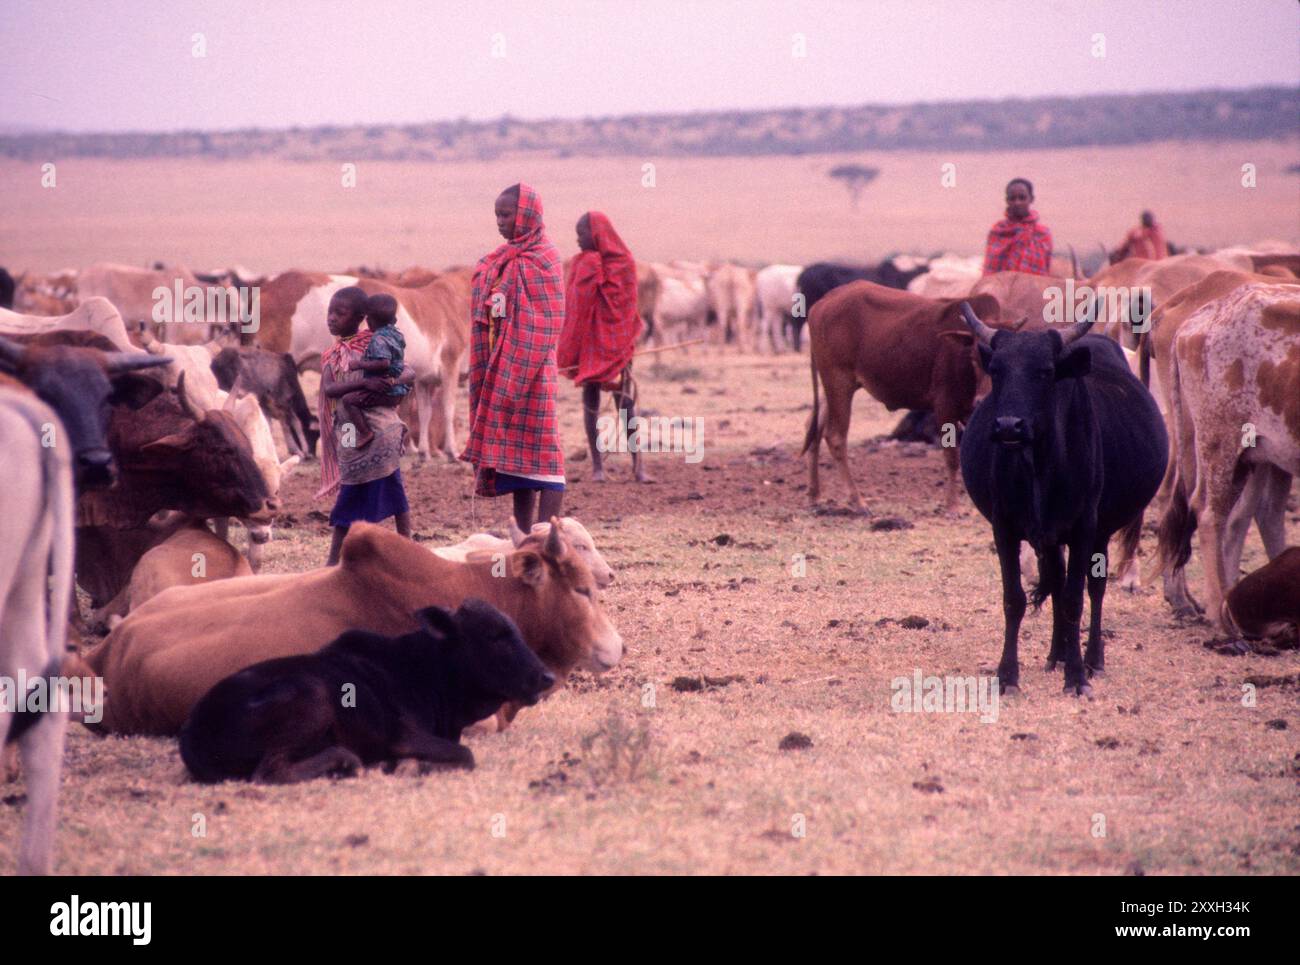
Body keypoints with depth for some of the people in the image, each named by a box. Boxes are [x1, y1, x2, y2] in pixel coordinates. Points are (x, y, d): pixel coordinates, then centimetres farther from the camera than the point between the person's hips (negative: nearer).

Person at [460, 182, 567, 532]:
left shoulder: (541, 261, -9)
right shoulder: (499, 263, 14)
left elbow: (542, 326, -15)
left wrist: (517, 373, -20)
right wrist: (486, 372, 10)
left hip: (528, 369, -8)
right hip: (500, 369, 8)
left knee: (540, 450, -8)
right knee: (514, 451, 9)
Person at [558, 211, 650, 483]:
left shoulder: (624, 264, 0)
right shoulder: (583, 264, 2)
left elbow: (628, 307, 3)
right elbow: (574, 307, 2)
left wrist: (628, 346, -1)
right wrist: (570, 352, -1)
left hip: (616, 343, -1)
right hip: (588, 344, 1)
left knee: (626, 403, -4)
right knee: (591, 403, 2)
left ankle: (637, 465, -4)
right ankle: (597, 466, 5)